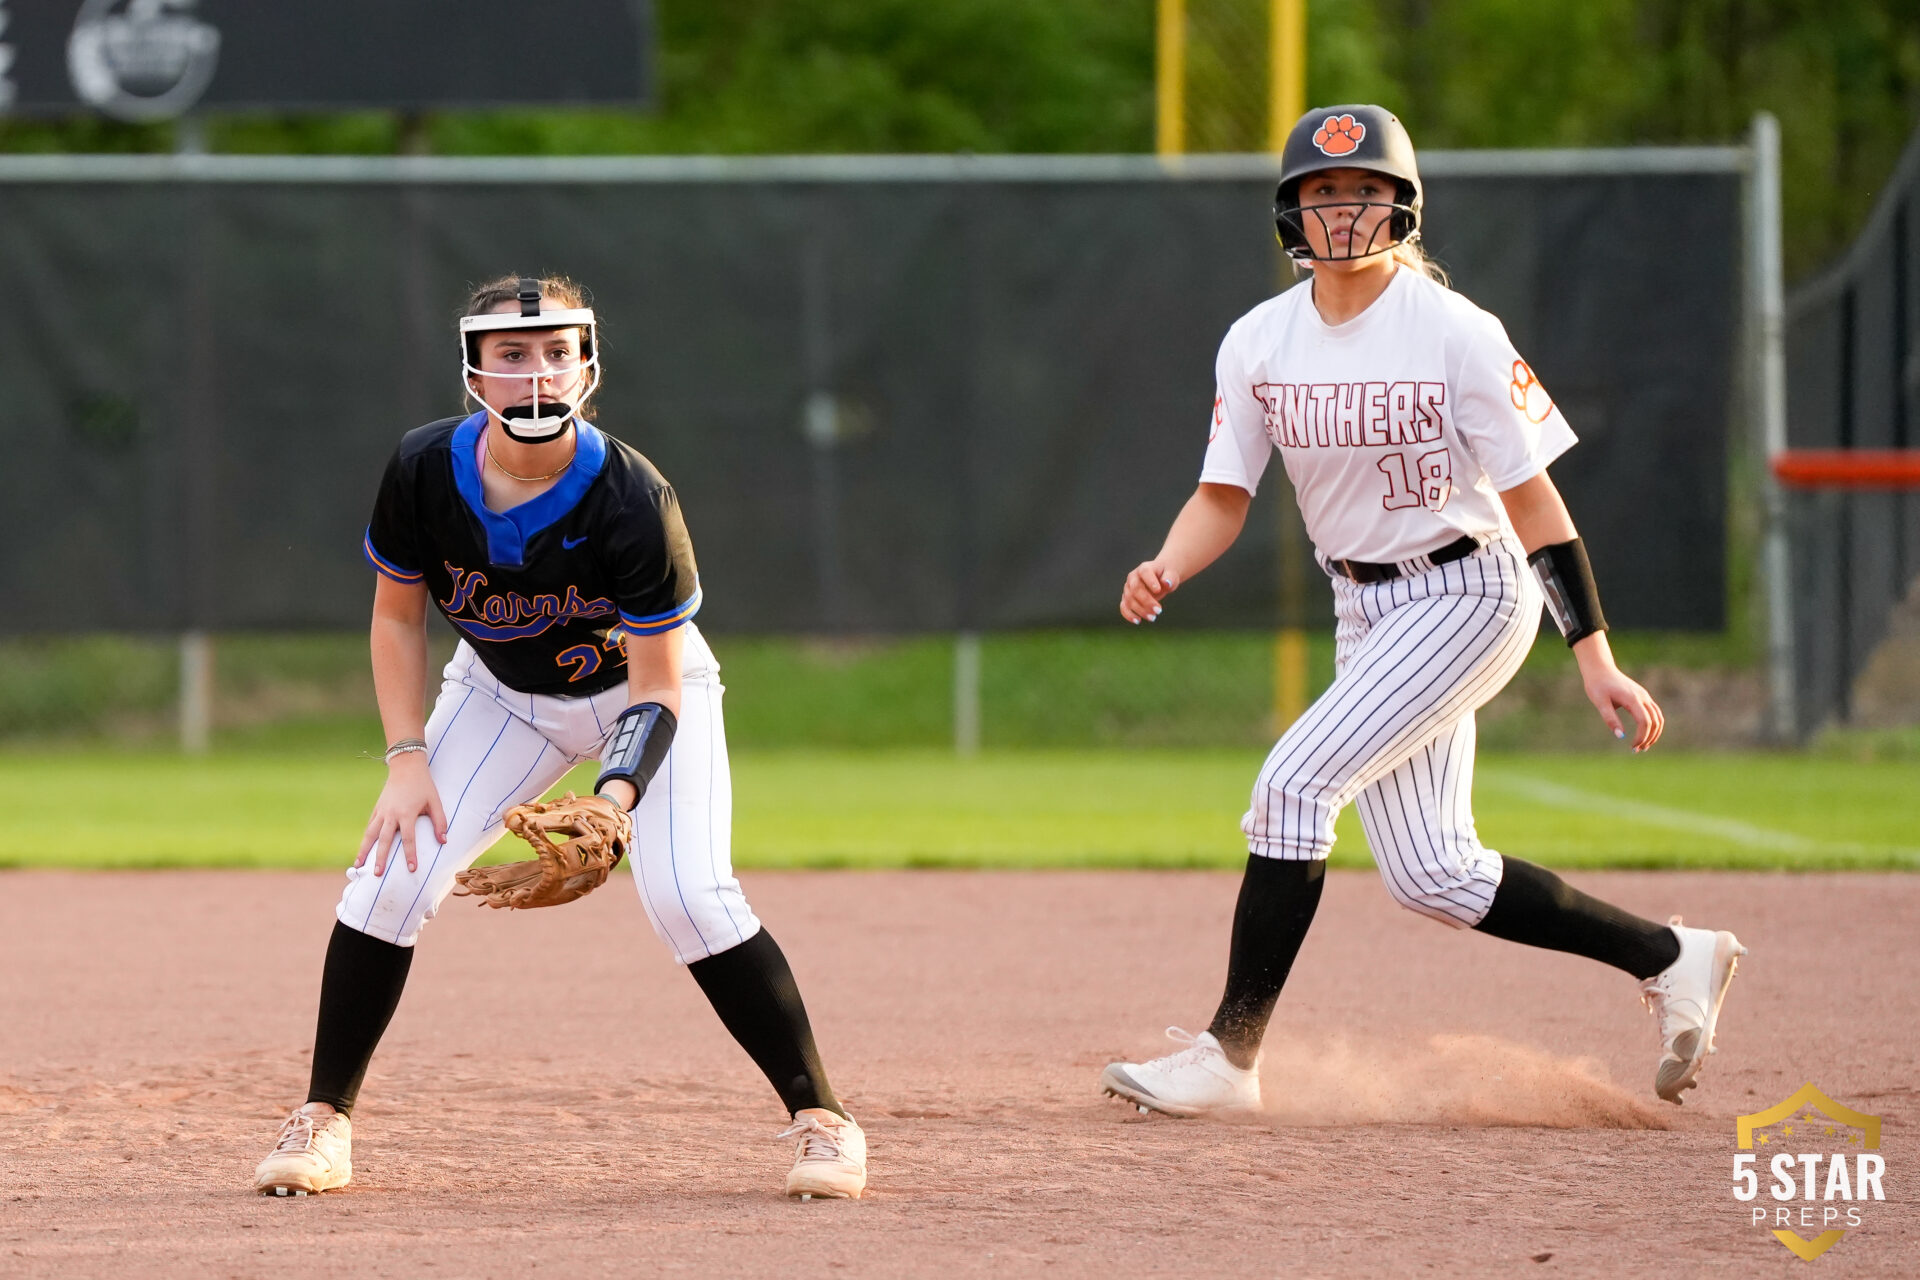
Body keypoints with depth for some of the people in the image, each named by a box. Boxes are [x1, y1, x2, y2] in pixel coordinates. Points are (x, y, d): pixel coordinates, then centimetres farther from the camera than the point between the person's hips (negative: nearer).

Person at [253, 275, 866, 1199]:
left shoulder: (633, 500, -33)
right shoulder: (424, 472, -23)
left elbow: (657, 688, -26)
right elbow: (397, 615, -6)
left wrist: (615, 798, -43)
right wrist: (407, 760, -15)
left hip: (644, 688, -3)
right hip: (504, 695, 3)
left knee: (686, 895, -22)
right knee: (392, 871, -12)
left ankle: (821, 1119, -10)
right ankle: (322, 1122, 2)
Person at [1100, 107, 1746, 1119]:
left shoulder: (1455, 334, -16)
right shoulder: (1259, 343, 0)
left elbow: (1531, 496, -14)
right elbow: (1224, 496, 3)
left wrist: (1596, 660, -16)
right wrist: (1163, 572, -20)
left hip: (1468, 597, -7)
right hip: (1365, 610, 7)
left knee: (1294, 782, -20)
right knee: (1427, 875, 4)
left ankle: (1229, 1055, -15)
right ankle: (1669, 958, 20)